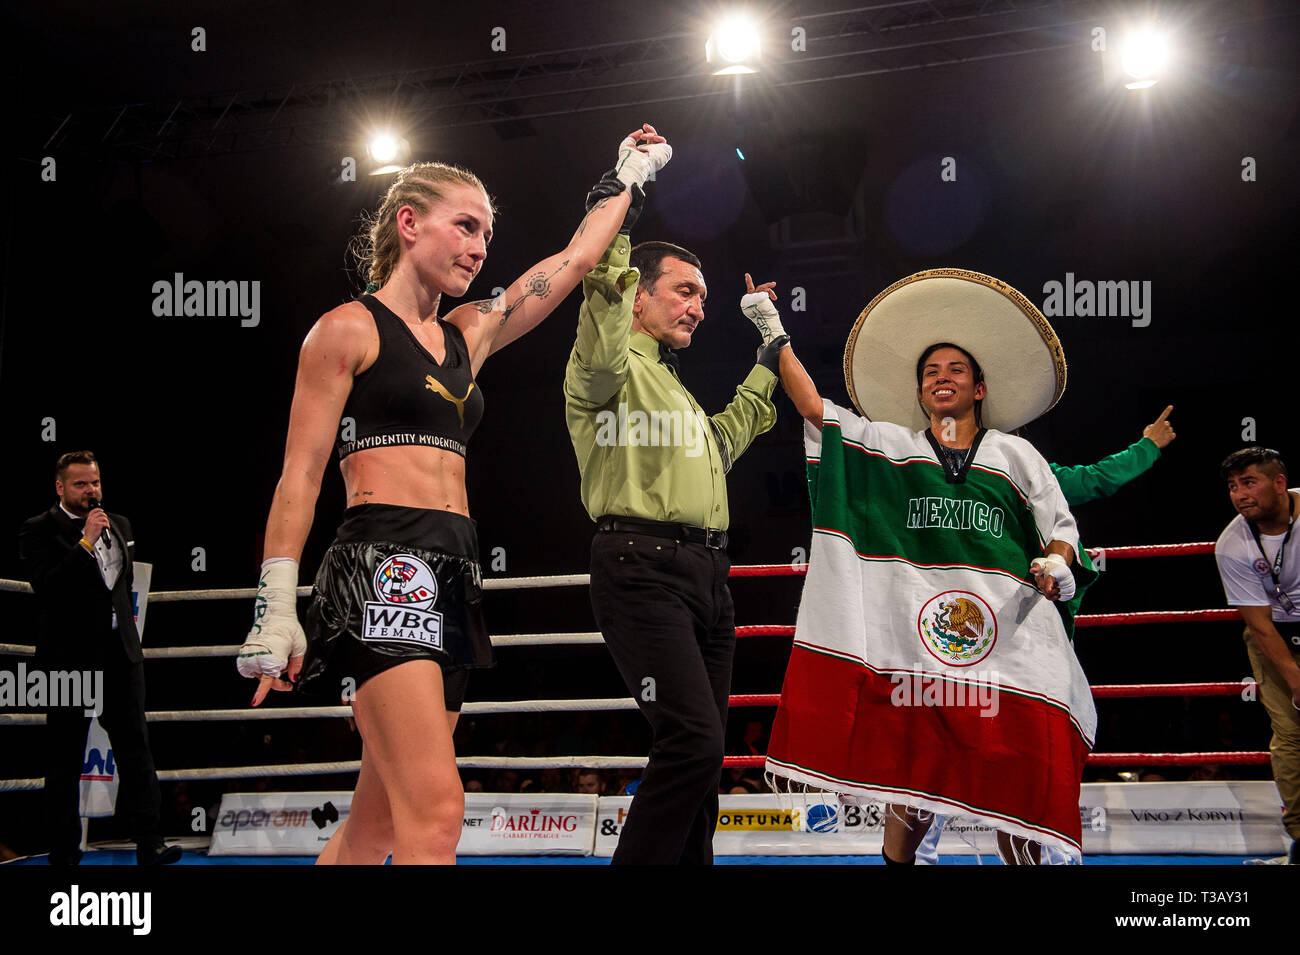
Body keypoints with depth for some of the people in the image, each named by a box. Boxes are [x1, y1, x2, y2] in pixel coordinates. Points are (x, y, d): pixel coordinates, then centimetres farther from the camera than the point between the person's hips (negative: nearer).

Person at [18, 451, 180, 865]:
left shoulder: (120, 525, 14)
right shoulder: (39, 531, -6)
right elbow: (47, 588, -20)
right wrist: (86, 542, -22)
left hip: (120, 654, 5)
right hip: (69, 658, -5)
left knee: (136, 748, 0)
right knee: (65, 758, 3)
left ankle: (150, 844, 0)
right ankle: (63, 853, 12)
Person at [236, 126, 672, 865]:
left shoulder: (469, 335, 20)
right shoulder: (350, 328, 2)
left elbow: (573, 261, 30)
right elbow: (301, 473, -4)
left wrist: (629, 177, 37)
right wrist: (277, 606, -12)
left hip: (453, 581, 8)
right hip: (384, 566, -8)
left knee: (380, 819, 7)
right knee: (436, 811, -20)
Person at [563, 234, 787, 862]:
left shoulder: (672, 385, 29)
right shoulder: (615, 368, 0)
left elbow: (721, 444, 47)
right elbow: (602, 350, -27)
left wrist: (764, 371, 51)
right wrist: (612, 245, -29)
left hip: (706, 575, 10)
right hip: (644, 568, -9)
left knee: (697, 752, 10)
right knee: (693, 743, -21)